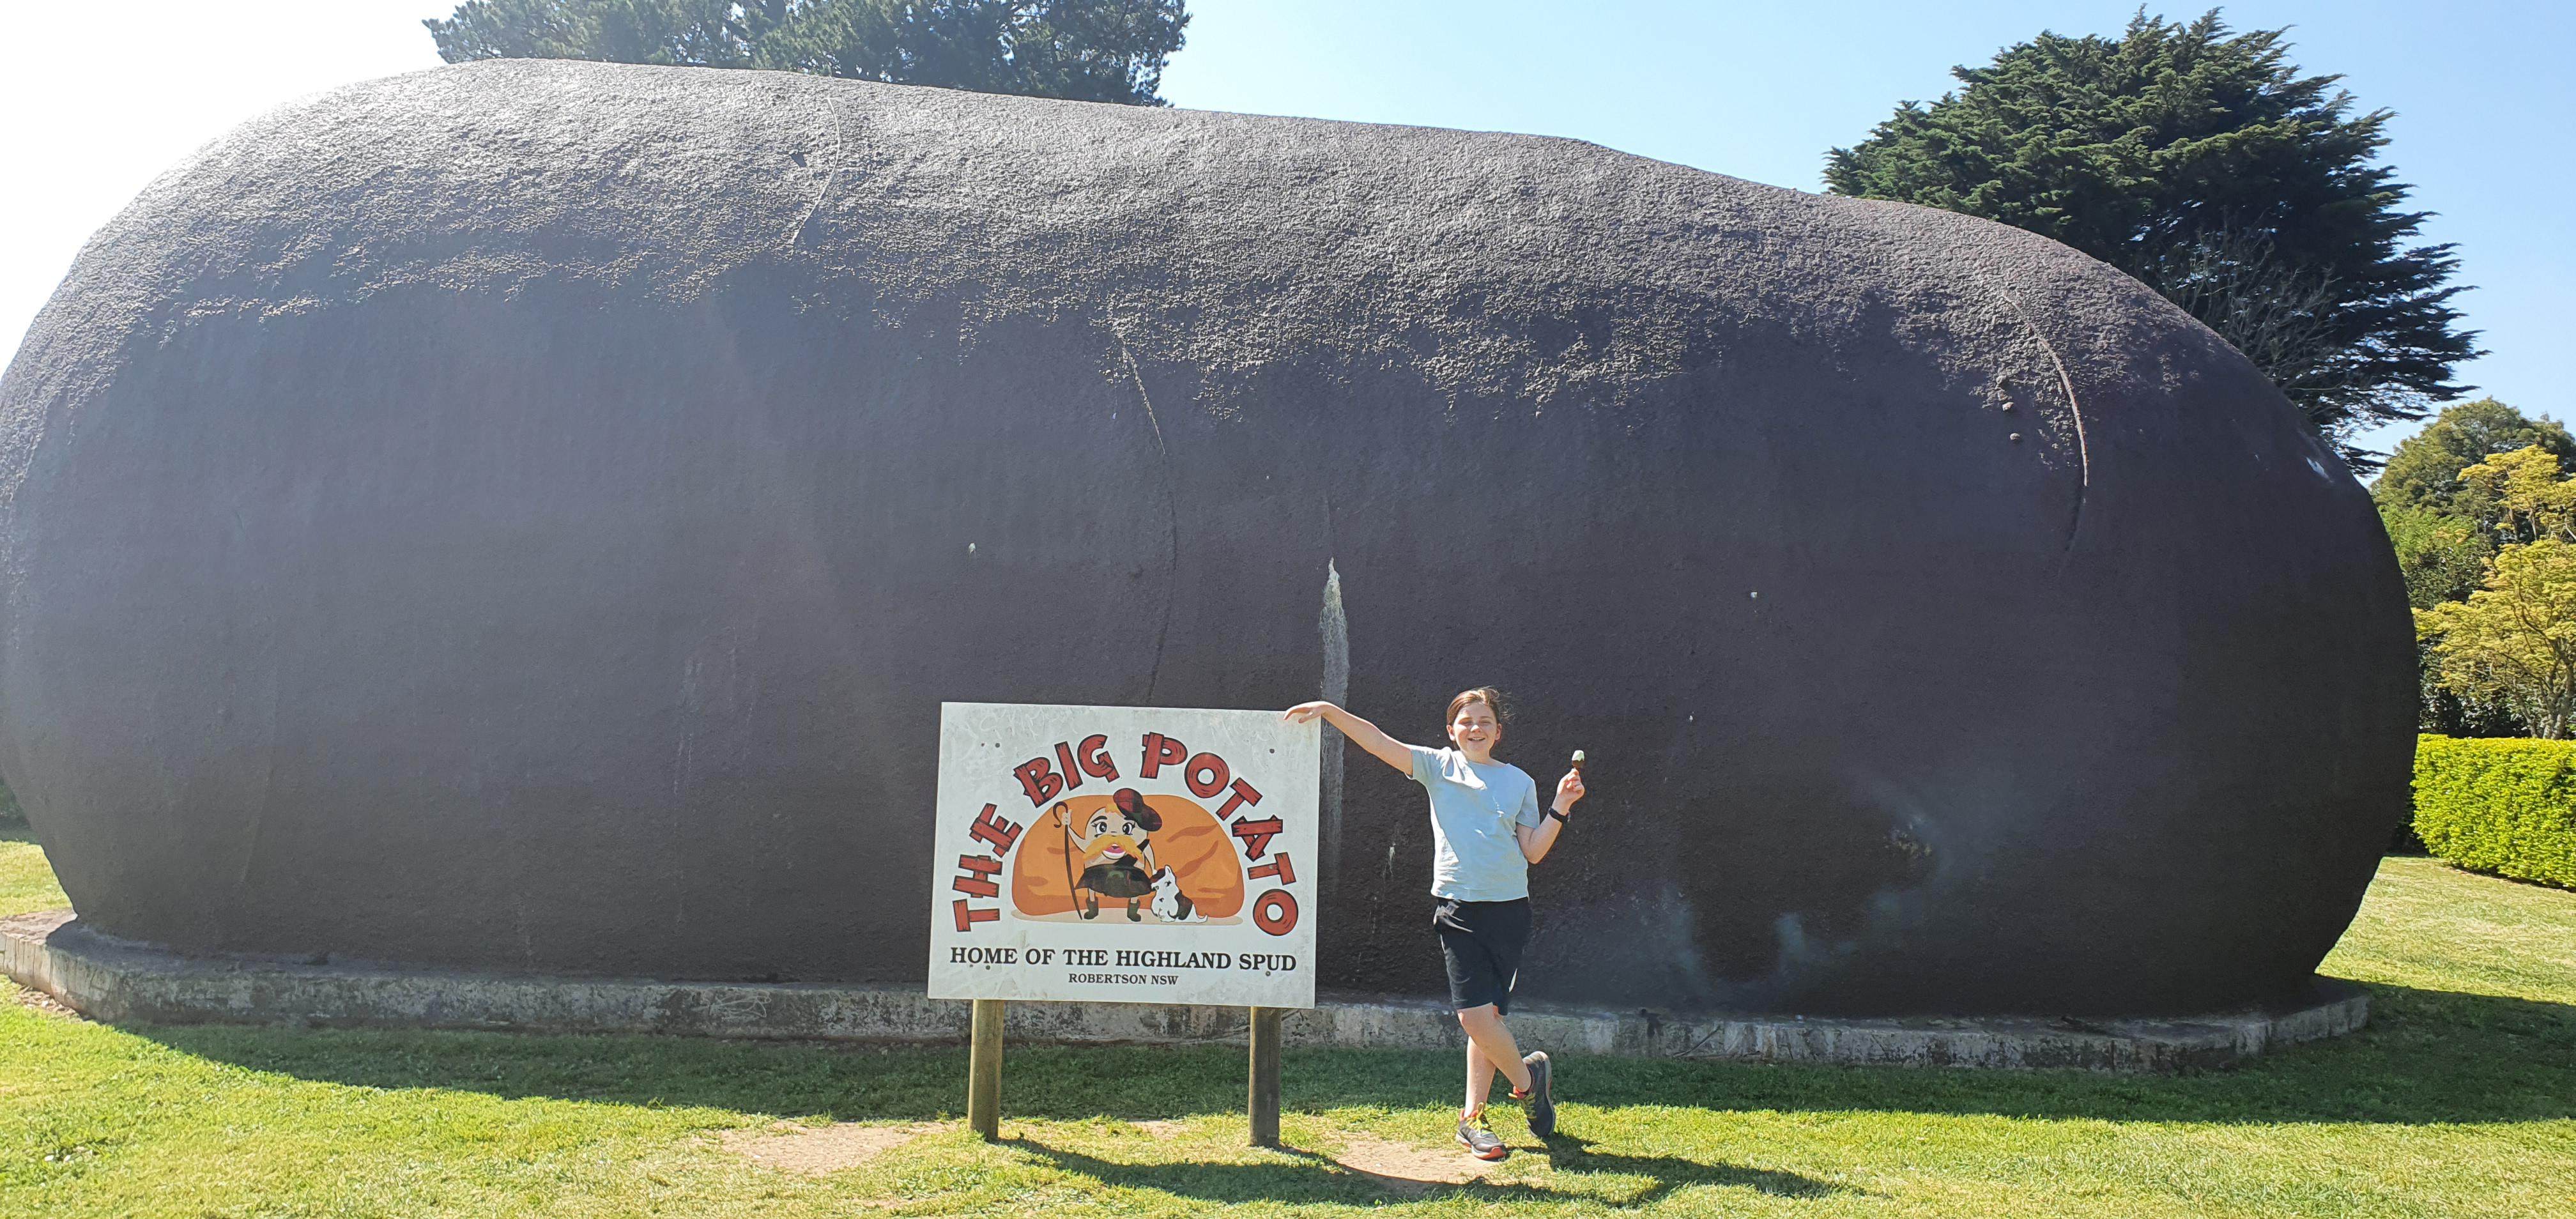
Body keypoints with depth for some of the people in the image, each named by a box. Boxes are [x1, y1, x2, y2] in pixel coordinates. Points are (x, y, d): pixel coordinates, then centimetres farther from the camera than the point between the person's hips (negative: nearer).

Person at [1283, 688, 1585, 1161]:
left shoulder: (1520, 782, 10)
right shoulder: (1439, 767, 6)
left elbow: (1533, 851, 8)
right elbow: (1377, 741, -2)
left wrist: (1560, 809, -3)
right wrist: (1330, 711, -13)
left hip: (1509, 909, 1)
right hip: (1458, 908, -1)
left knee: (1485, 1016, 2)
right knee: (1475, 1016, -11)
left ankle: (1472, 1118, 19)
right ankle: (1528, 1078, 17)